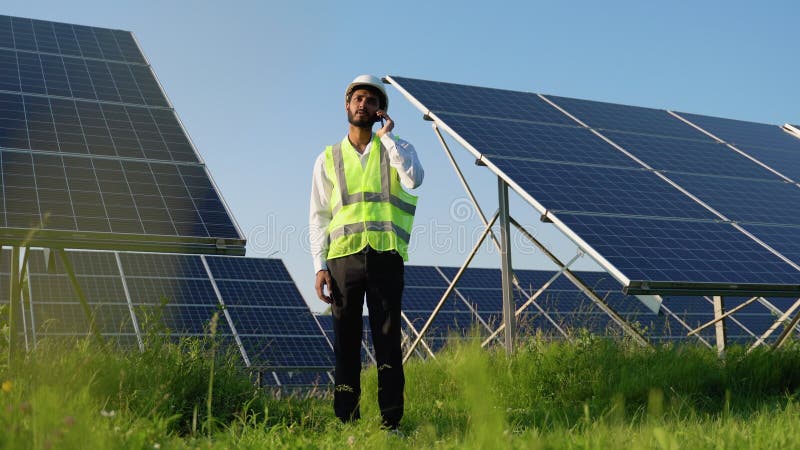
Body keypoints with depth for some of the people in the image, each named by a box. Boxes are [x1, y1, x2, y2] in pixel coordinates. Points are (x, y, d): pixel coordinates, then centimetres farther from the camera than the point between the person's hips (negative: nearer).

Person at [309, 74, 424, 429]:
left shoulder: (397, 149, 14)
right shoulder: (329, 159, 15)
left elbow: (414, 179, -10)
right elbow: (319, 217, 11)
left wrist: (387, 136, -2)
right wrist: (320, 266, 0)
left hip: (386, 257, -1)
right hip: (343, 256, 1)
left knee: (388, 340, -2)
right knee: (346, 341, 1)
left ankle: (391, 420, 0)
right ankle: (346, 421, 5)